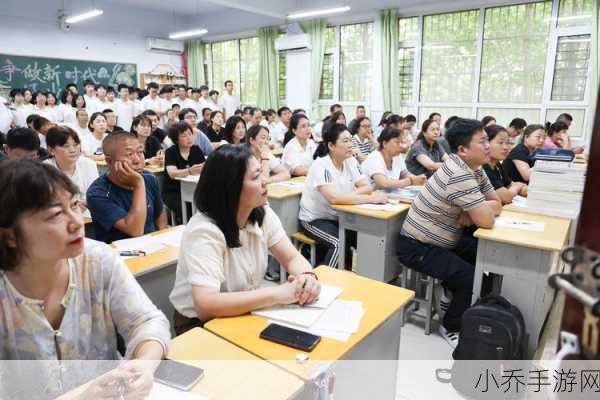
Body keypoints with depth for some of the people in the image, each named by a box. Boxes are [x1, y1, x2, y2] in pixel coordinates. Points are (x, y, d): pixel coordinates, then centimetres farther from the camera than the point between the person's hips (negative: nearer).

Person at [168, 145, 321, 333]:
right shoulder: (204, 231, -26)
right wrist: (276, 293, -36)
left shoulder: (262, 213, -7)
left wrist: (307, 276, -28)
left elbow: (293, 258, -5)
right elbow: (205, 305, -35)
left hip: (246, 313, 6)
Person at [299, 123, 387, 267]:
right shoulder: (320, 166, -21)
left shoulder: (351, 161, 0)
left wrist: (348, 195, -25)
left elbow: (367, 187, -5)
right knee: (340, 243, -28)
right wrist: (372, 198, -34)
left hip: (339, 216, 6)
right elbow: (334, 198, -35)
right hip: (314, 219, -6)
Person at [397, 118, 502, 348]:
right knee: (472, 279, -18)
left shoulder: (474, 169, 4)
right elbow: (487, 221, -26)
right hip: (418, 247, -9)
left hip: (443, 240, 10)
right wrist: (478, 211, -3)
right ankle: (451, 327, 8)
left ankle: (459, 296, 27)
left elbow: (497, 205, 7)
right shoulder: (459, 175, -27)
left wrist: (470, 215, -13)